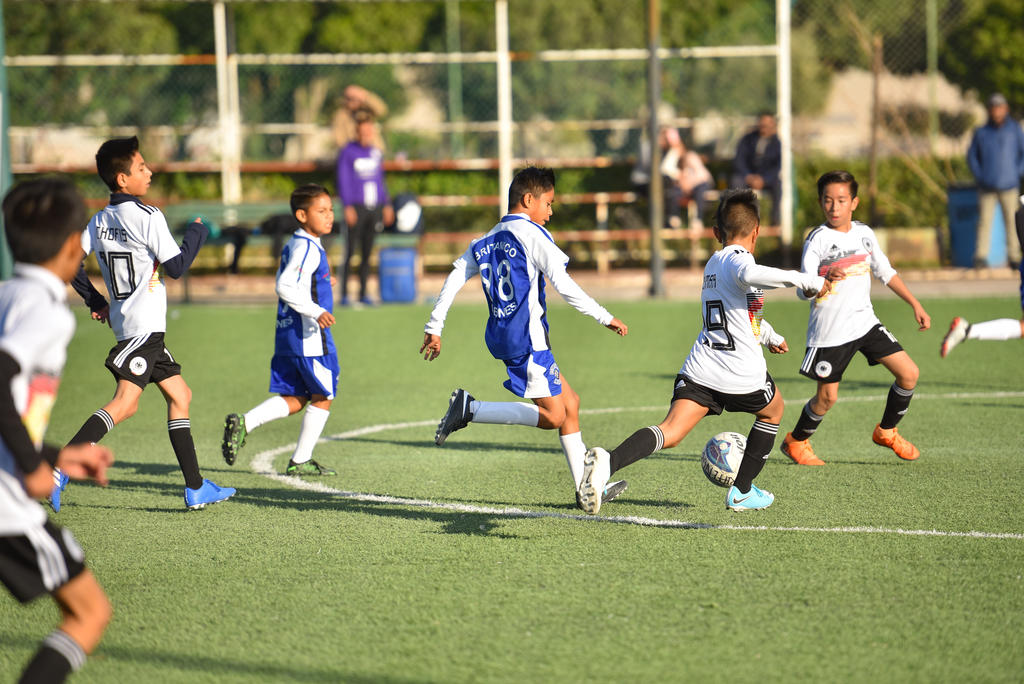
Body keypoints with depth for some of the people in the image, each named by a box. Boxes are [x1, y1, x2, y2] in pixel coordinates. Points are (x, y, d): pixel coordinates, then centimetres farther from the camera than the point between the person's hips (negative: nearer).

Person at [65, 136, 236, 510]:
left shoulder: (100, 221, 9)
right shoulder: (148, 217, -13)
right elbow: (177, 266, -11)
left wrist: (94, 301, 17)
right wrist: (197, 233, 4)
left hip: (124, 321, 9)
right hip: (145, 325, -9)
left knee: (179, 394, 15)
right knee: (125, 402, -17)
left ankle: (196, 489, 15)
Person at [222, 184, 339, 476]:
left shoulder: (292, 246, 15)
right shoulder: (307, 248, -15)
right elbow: (284, 287, -25)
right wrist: (316, 311, -28)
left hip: (287, 335, 9)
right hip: (308, 335, -9)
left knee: (294, 399, 11)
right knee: (323, 396, 3)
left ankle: (243, 422, -6)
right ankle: (301, 460, 8)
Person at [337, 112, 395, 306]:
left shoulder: (376, 152, 14)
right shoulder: (347, 152, -2)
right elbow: (343, 181, -5)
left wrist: (387, 205, 18)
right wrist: (348, 207, -14)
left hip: (374, 208, 5)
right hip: (356, 208, -5)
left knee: (367, 253, 7)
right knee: (350, 252, -7)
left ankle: (363, 294, 11)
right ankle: (344, 294, -5)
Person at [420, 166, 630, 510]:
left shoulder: (486, 241, 15)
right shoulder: (532, 234, -8)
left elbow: (454, 278, 13)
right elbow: (563, 284, -12)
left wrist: (434, 328, 17)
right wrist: (605, 317, -5)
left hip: (501, 336, 9)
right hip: (526, 338, -9)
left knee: (570, 402, 14)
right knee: (553, 415, -9)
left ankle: (586, 487, 12)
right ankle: (471, 409, -17)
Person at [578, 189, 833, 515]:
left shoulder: (713, 262, 22)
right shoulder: (738, 258, -5)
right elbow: (750, 276, -32)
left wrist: (771, 336, 54)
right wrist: (809, 281, -23)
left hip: (700, 369, 6)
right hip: (743, 374, -5)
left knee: (670, 433, -10)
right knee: (772, 411, 26)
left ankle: (608, 462, -37)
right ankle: (742, 492, 28)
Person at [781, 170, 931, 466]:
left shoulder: (864, 233, 4)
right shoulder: (818, 240, -13)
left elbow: (886, 273, 18)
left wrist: (915, 305, 16)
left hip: (865, 322, 5)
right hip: (829, 331, -5)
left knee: (909, 373, -1)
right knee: (827, 397, -2)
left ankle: (886, 431, 20)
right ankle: (796, 442, 24)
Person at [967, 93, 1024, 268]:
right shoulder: (981, 132, 8)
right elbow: (972, 155, 19)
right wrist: (979, 175, 6)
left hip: (1009, 186, -1)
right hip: (986, 187, 1)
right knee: (984, 221, -5)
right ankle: (980, 257, -4)